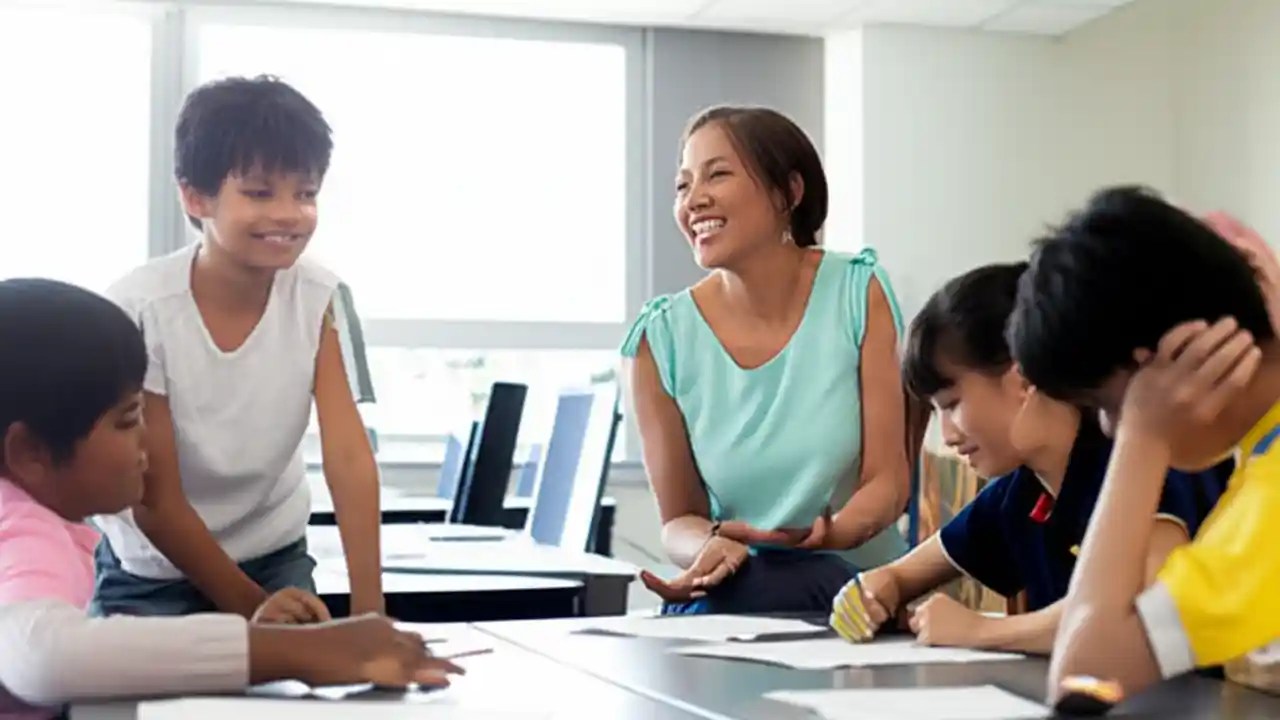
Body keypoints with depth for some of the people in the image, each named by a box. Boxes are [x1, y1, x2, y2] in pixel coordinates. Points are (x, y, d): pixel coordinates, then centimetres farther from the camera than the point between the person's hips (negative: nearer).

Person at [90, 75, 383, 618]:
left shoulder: (317, 299, -15)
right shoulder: (138, 311, -25)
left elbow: (350, 456, -19)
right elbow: (156, 501, -19)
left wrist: (368, 610, -29)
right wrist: (258, 615, -18)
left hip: (276, 558, 2)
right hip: (153, 574, -2)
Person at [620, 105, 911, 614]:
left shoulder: (859, 292, -6)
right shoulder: (661, 339, -5)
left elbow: (887, 480, -6)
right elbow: (679, 519, 0)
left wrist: (831, 536, -28)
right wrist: (713, 546, -24)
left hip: (860, 586, 1)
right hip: (737, 599, -1)